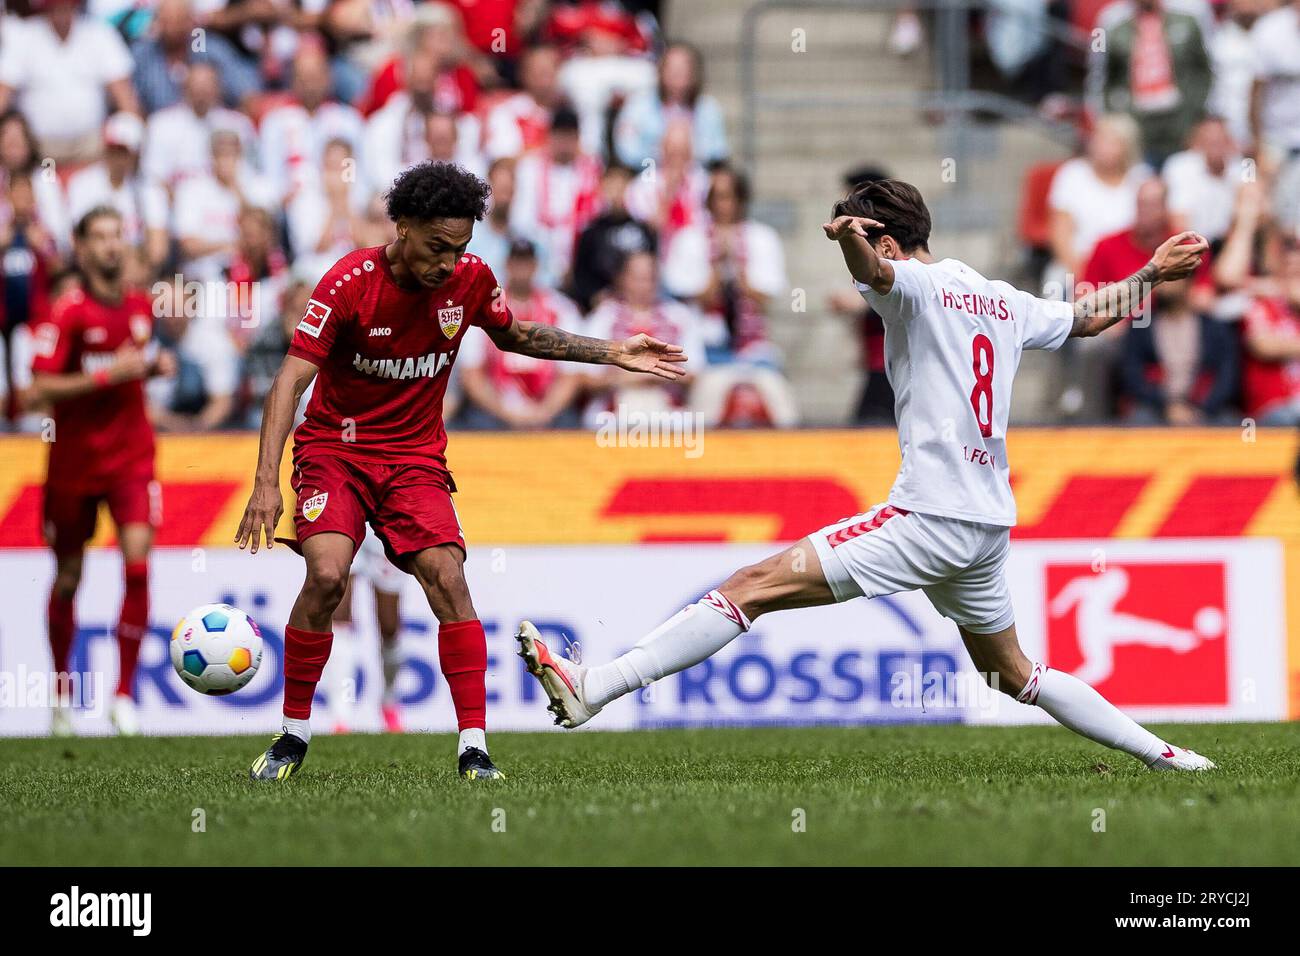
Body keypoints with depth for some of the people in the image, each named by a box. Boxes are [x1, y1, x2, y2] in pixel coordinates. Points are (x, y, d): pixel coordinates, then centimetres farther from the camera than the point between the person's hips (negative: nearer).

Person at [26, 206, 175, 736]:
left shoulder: (141, 306, 6)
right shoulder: (68, 313, -12)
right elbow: (40, 389, -18)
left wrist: (153, 367, 2)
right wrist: (106, 375, -24)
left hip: (131, 458, 3)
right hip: (75, 461, -3)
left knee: (138, 561, -15)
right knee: (67, 578, 9)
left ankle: (124, 694, -10)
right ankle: (61, 693, 28)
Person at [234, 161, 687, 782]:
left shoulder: (471, 280, -6)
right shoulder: (349, 283, -20)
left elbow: (514, 336, 17)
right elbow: (291, 380, -23)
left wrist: (612, 354, 11)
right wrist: (267, 481, -33)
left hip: (414, 456, 3)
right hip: (335, 446, -3)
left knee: (447, 579, -17)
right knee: (326, 574, -23)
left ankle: (474, 747, -15)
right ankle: (294, 735, -5)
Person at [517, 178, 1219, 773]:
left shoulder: (920, 287, -5)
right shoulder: (1002, 300, 18)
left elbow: (873, 271, -29)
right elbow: (1086, 318, 34)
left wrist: (850, 237, -51)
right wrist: (1149, 276, 51)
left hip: (930, 518, -9)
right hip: (989, 523, 9)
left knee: (756, 585, -15)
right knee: (1012, 674, 26)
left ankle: (593, 688, -23)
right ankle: (1162, 754, 25)